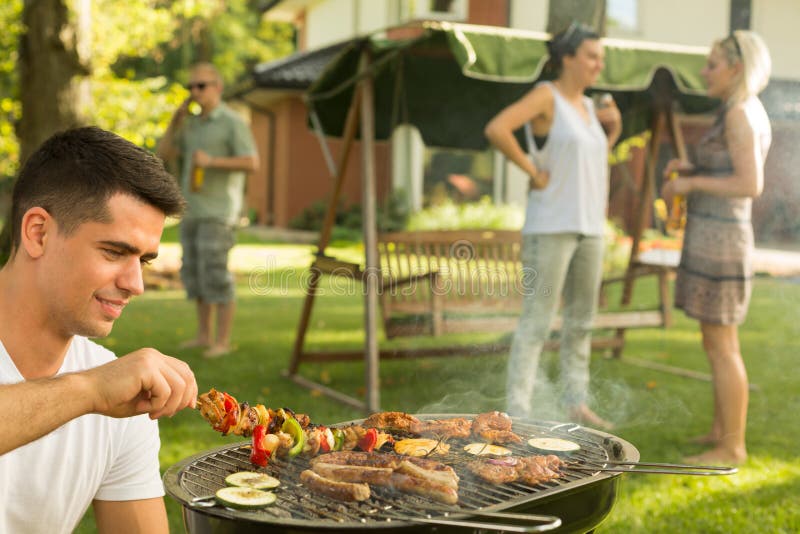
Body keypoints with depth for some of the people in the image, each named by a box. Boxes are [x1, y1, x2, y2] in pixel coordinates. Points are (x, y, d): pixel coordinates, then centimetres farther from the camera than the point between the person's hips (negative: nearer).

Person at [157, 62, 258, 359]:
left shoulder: (233, 122, -8)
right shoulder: (192, 124, 15)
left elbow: (252, 164, -17)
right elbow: (163, 156, 12)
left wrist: (211, 161, -24)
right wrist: (175, 122, 0)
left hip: (219, 212, -8)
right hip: (193, 210, 8)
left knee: (215, 274, -11)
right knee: (195, 274, 9)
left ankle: (223, 341, -6)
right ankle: (204, 335, 17)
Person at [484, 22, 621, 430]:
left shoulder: (587, 105, 14)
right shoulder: (545, 94, -9)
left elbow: (604, 142, 29)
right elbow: (496, 129, -24)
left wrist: (613, 125, 9)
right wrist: (533, 171, -17)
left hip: (588, 227, 8)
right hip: (550, 226, -8)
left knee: (582, 320, 13)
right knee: (537, 321, -8)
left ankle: (576, 403, 25)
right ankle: (517, 413, -3)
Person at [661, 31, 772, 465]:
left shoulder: (740, 114, -16)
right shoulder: (750, 115, 15)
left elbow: (751, 187, -23)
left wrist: (691, 183, -13)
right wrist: (690, 170, 11)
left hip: (717, 242, -10)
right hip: (719, 239, 10)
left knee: (720, 347, -3)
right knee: (719, 341, 16)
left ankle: (732, 447, 6)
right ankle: (721, 431, 26)